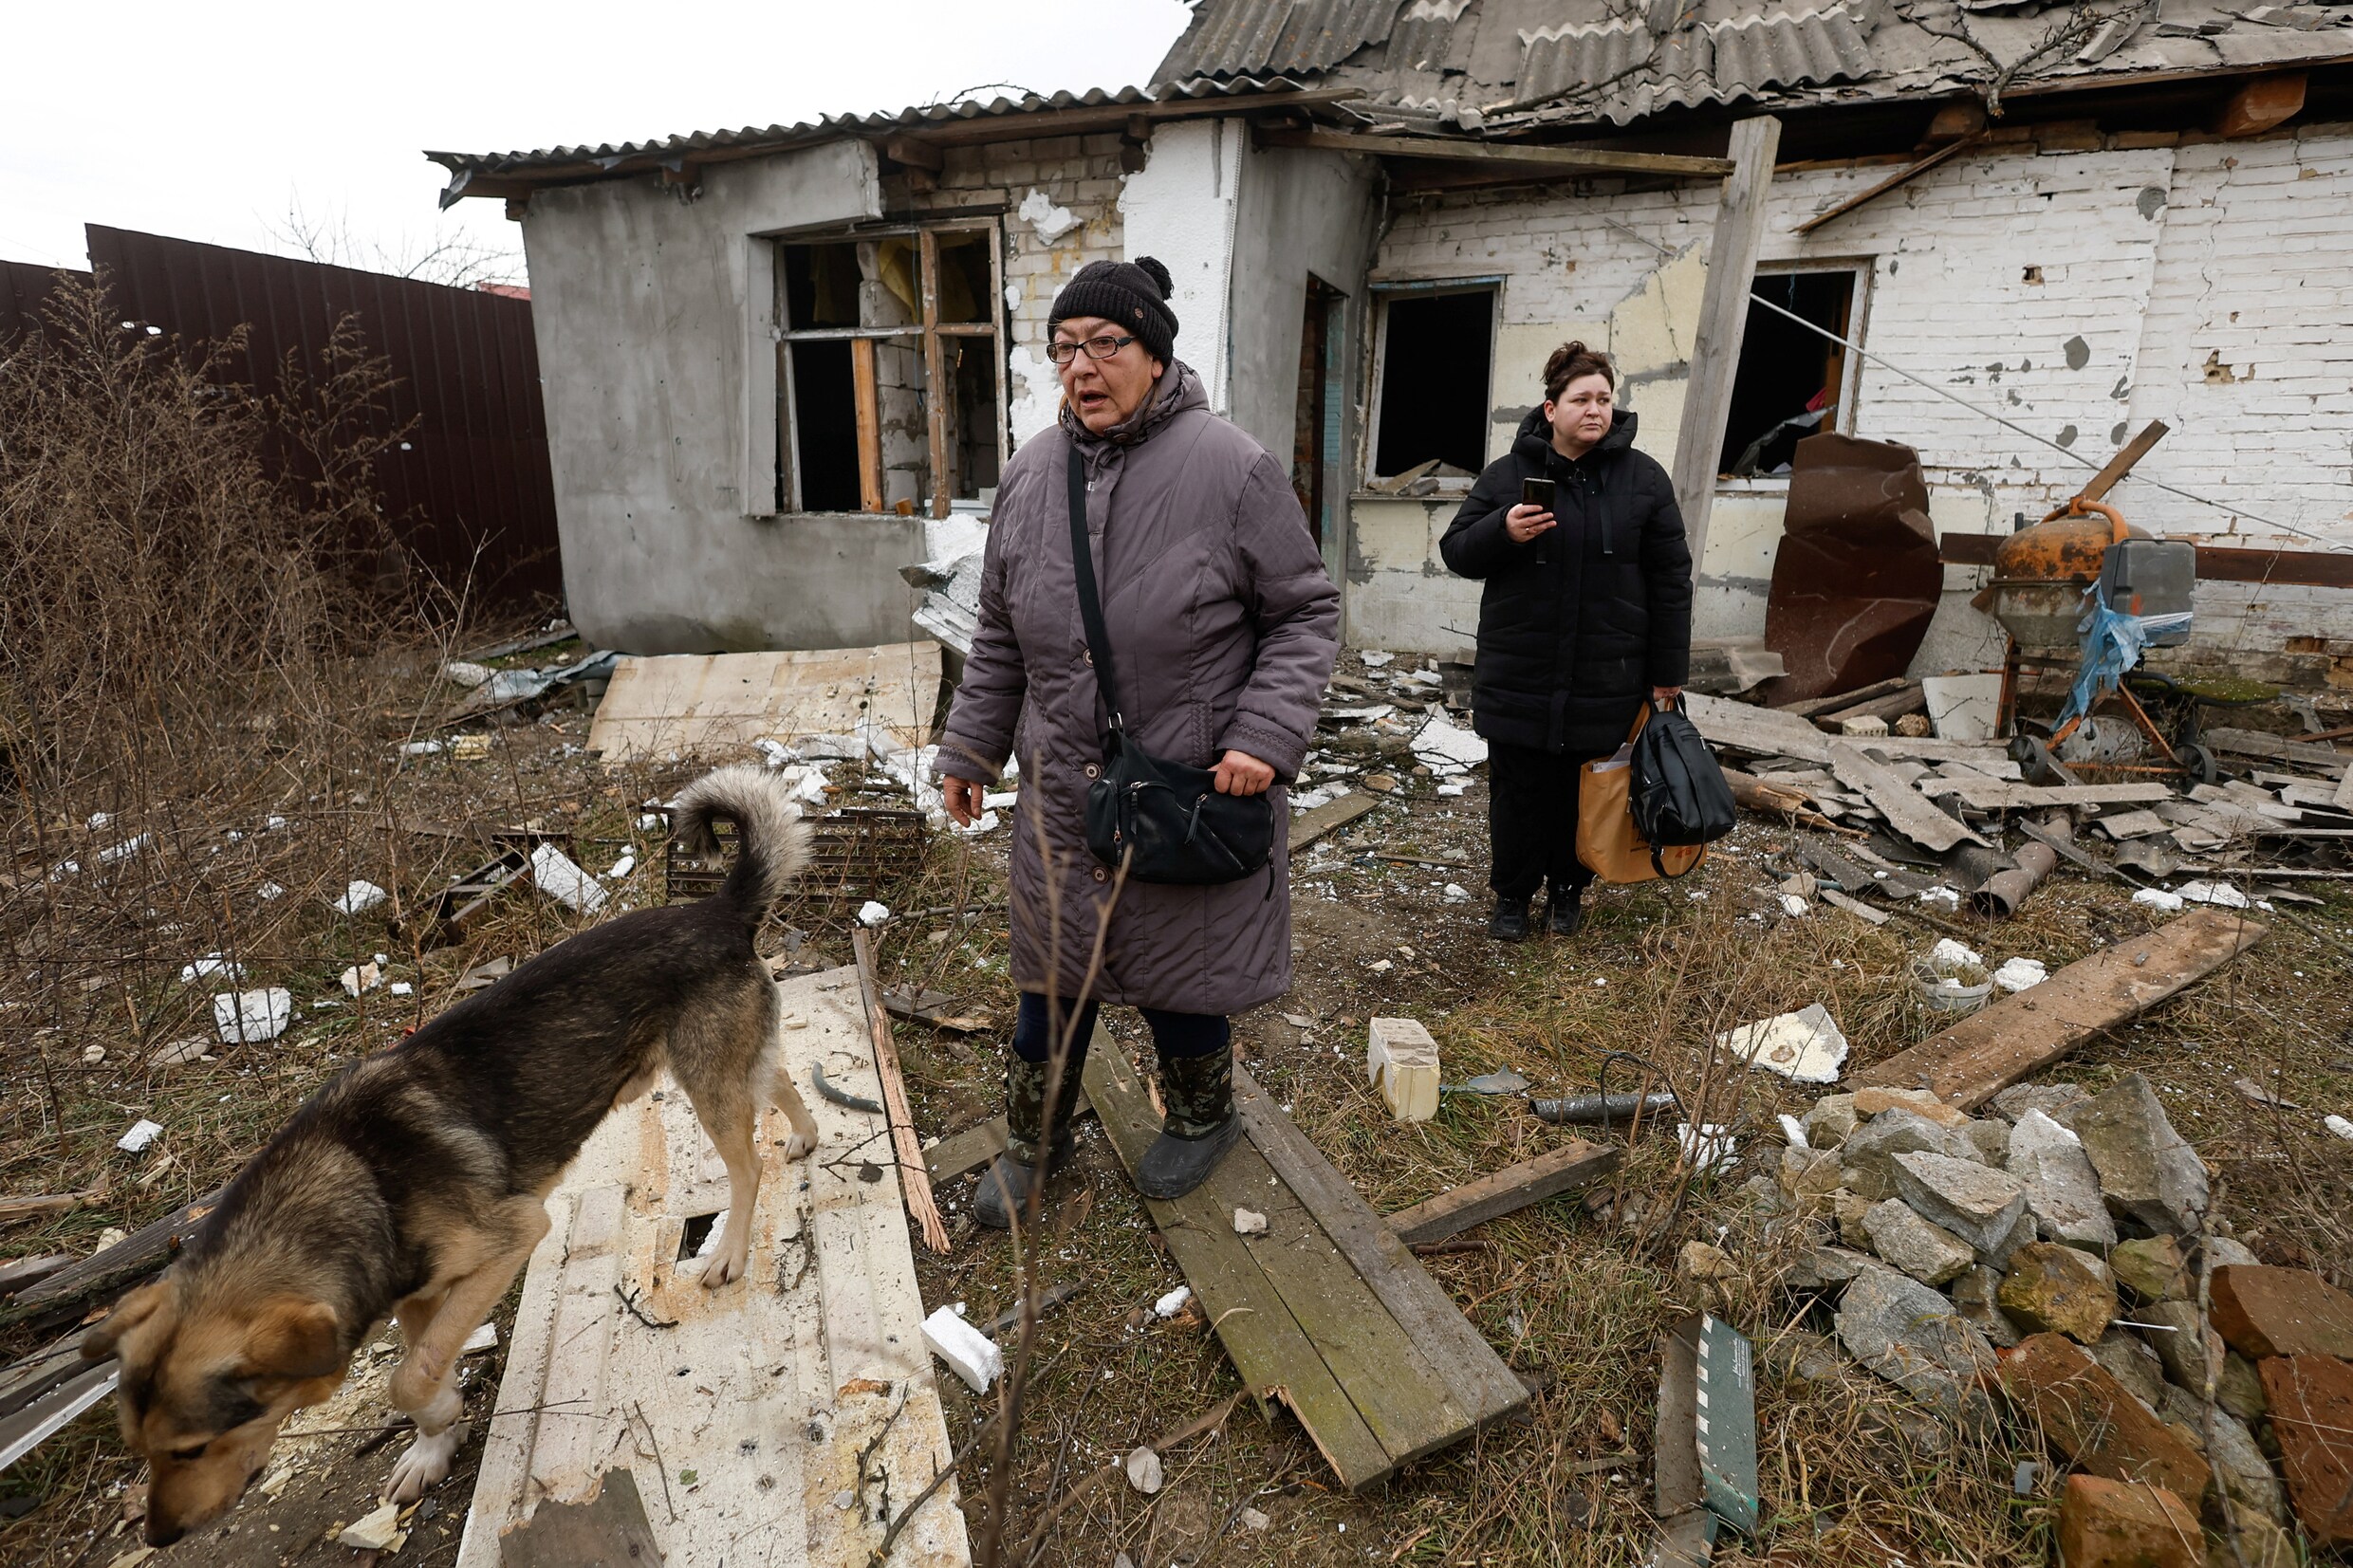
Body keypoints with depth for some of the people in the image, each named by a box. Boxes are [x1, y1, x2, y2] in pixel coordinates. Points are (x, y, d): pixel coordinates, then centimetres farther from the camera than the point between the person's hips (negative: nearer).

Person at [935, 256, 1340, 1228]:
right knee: (1051, 971, 16)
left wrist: (1267, 735, -18)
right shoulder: (1031, 472, 2)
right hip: (1062, 793, 4)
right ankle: (1035, 1136, 40)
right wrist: (969, 749, 13)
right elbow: (999, 637, 11)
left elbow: (1305, 612, -6)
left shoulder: (1230, 468, -13)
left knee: (1179, 975, 14)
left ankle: (1202, 1118, 43)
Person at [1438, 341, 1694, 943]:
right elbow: (1456, 551, 3)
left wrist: (1668, 670, 2)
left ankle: (1569, 887, 30)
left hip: (1604, 679, 0)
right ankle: (1512, 894, 22)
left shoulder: (1643, 478, 3)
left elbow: (1670, 579, 4)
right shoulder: (1508, 474, 2)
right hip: (1519, 674, 0)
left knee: (1583, 791, 10)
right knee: (1518, 790, 6)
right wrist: (1502, 531, -19)